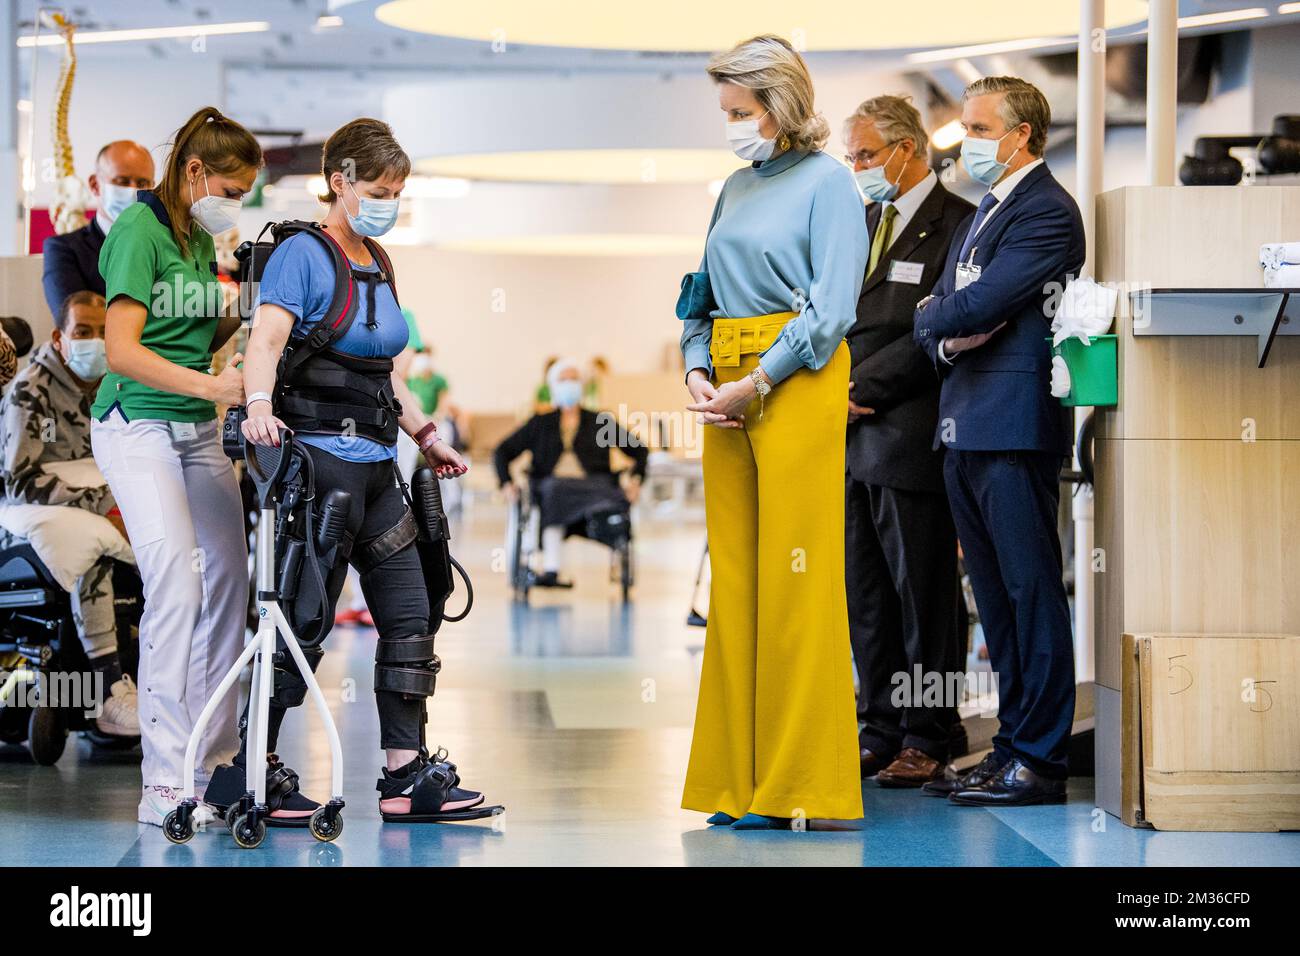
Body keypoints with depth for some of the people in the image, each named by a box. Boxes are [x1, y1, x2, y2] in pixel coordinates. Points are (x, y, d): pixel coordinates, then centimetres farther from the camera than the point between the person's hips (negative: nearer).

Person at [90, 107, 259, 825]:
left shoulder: (199, 237, 13)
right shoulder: (138, 230, -13)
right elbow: (123, 351, -23)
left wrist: (241, 320, 5)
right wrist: (208, 385, -32)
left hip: (199, 431, 9)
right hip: (137, 429, -9)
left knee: (229, 578, 6)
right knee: (176, 582, -18)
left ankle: (212, 759, 18)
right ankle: (164, 784, -17)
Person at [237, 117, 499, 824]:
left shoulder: (377, 262, 17)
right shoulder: (303, 255, -9)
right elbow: (266, 340, -23)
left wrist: (425, 435, 21)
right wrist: (259, 407, -40)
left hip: (375, 464, 9)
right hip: (321, 459, -9)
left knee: (410, 614, 5)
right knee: (307, 618, -6)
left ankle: (406, 777, 10)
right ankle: (247, 774, 3)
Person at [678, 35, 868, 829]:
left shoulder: (827, 182, -3)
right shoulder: (737, 189, 18)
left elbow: (831, 309, -11)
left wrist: (755, 385, -12)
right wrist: (698, 370, 3)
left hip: (795, 384, -7)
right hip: (731, 391, 7)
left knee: (794, 580, -7)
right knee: (734, 581, 6)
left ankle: (798, 786, -3)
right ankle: (742, 781, 10)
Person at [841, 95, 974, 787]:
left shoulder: (956, 223, -6)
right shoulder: (860, 222, 19)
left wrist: (861, 388, -13)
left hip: (911, 438, -7)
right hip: (853, 439, 7)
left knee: (923, 594, -1)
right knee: (865, 597, 10)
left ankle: (925, 740, 6)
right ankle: (877, 731, 17)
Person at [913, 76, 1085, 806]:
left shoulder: (1047, 211, -8)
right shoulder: (983, 213, 22)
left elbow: (977, 307, -17)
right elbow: (938, 321, 19)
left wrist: (934, 316, 3)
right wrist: (947, 336, -3)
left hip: (1016, 425, -9)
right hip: (965, 427, 9)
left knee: (1032, 592, -7)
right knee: (997, 600, 11)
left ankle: (1040, 761, -5)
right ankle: (1013, 747, 17)